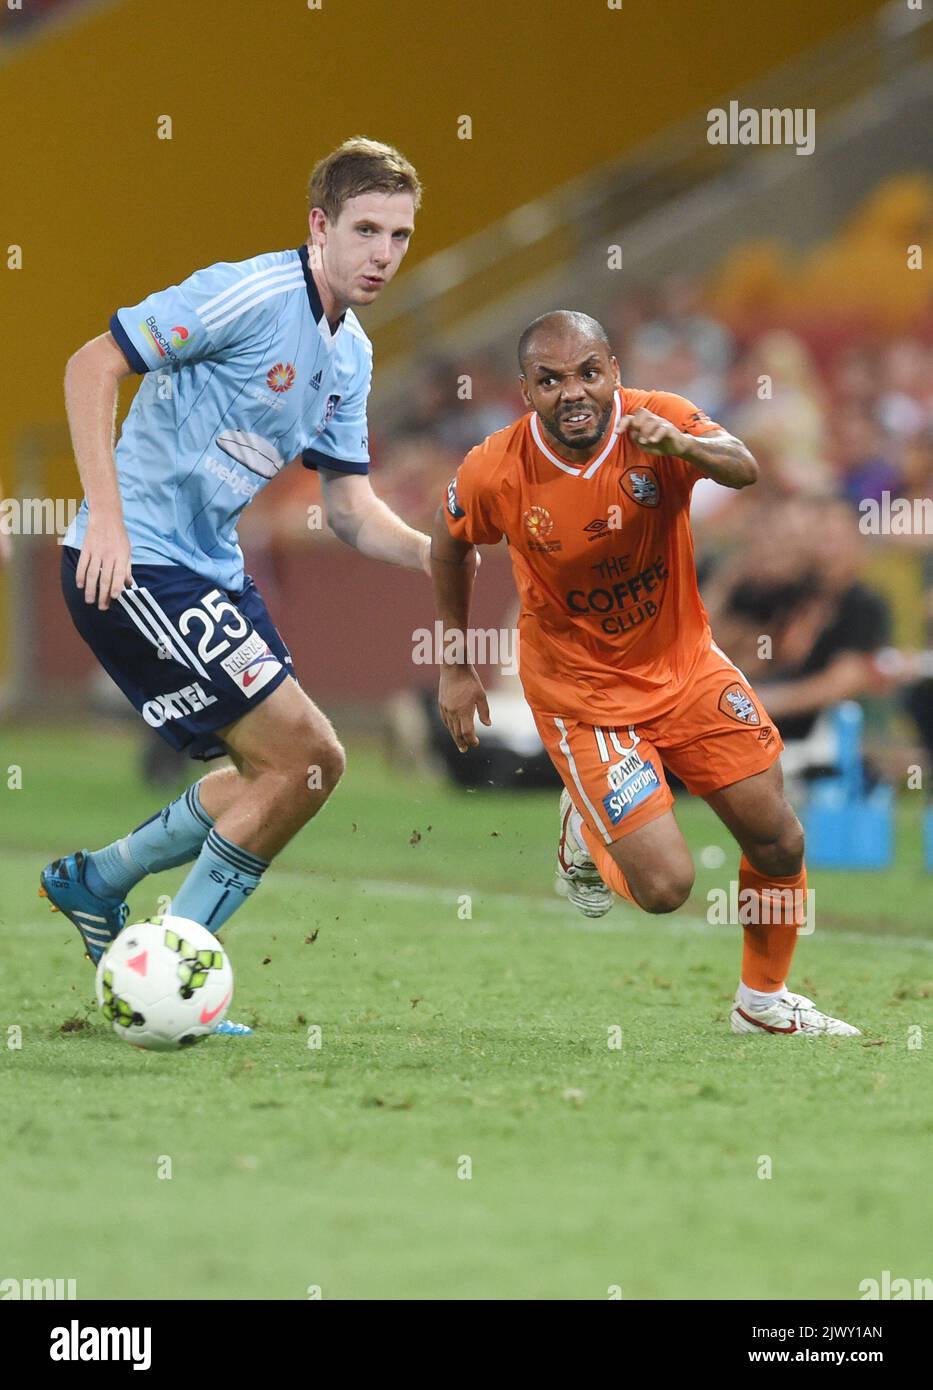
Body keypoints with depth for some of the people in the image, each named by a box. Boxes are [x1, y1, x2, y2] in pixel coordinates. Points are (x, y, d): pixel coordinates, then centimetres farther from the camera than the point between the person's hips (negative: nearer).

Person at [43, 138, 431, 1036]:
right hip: (132, 563, -9)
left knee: (312, 765, 12)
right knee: (296, 753, -12)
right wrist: (106, 518, -23)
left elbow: (348, 505, 14)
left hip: (207, 571, 9)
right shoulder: (251, 295, -17)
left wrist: (432, 554, -6)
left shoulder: (351, 354, 11)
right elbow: (91, 367, -17)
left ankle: (96, 882, 25)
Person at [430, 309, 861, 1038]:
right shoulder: (495, 472, -19)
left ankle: (763, 1002, 29)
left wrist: (681, 445, -60)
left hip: (683, 663, 3)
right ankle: (585, 829, 21)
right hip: (583, 692, -3)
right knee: (664, 885, -14)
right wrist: (456, 669, 6)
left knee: (779, 840, 2)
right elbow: (450, 545, 3)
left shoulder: (657, 420, -19)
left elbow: (743, 469, -39)